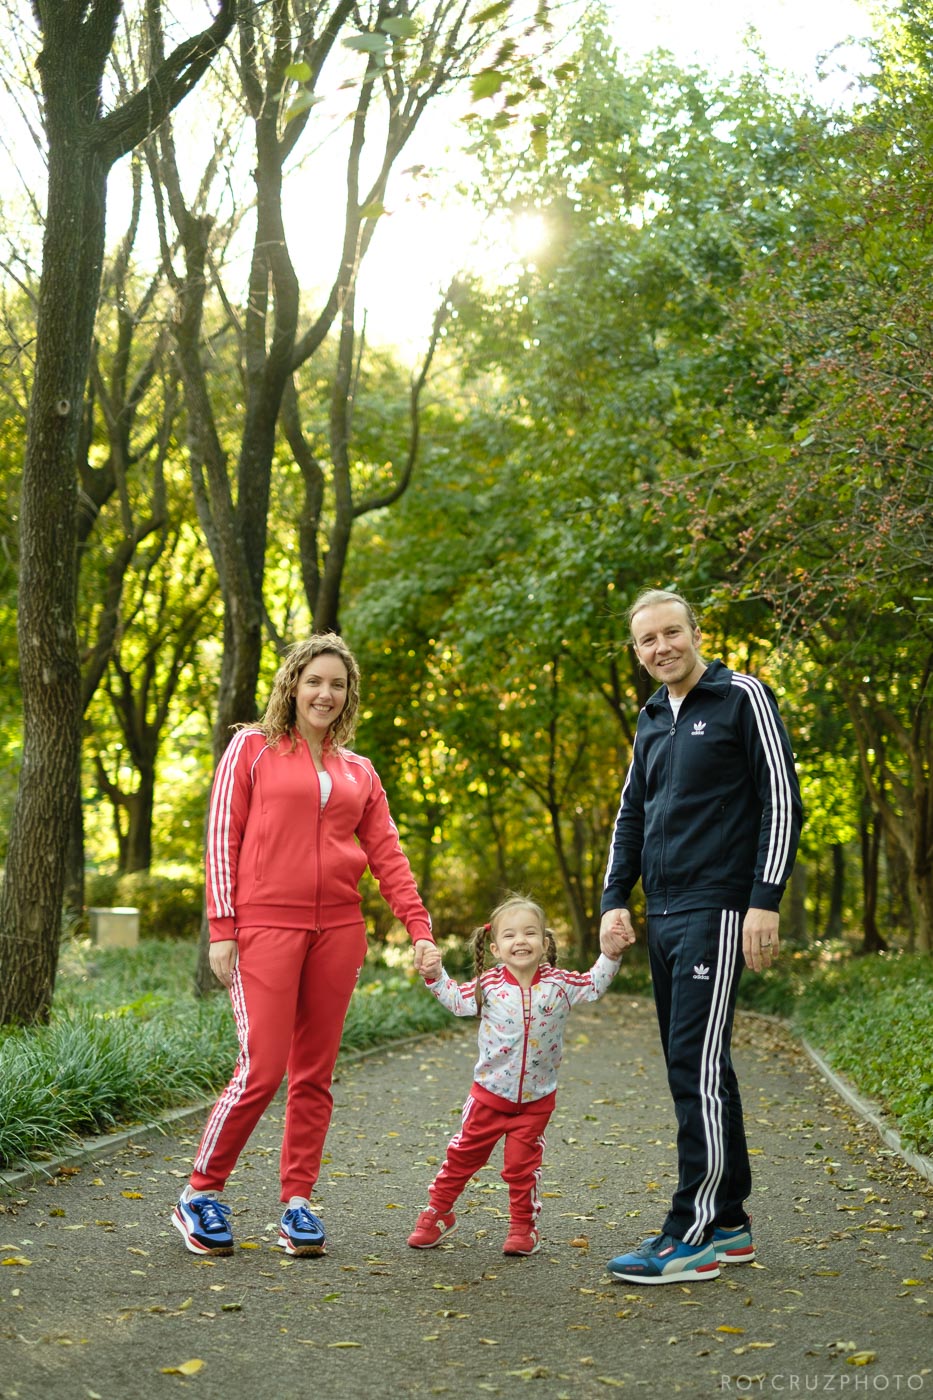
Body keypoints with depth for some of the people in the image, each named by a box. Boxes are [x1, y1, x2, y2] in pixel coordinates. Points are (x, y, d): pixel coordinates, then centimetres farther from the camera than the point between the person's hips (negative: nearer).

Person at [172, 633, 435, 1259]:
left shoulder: (359, 772, 16)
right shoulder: (253, 748, 5)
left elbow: (388, 855, 11)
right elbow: (222, 838, 1)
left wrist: (420, 929, 0)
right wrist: (221, 929, -7)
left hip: (337, 930, 4)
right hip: (266, 925, -4)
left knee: (316, 1072, 6)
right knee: (262, 1069, -9)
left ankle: (298, 1203, 15)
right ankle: (201, 1194, 8)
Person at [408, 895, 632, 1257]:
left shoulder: (558, 983, -6)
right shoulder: (489, 984, -8)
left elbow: (593, 985, 5)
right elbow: (458, 1000, 4)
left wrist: (609, 955, -9)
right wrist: (435, 976, -9)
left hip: (536, 1098, 0)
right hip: (490, 1093, 1)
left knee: (522, 1165, 4)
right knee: (463, 1154, 9)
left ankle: (523, 1226, 21)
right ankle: (437, 1214, 25)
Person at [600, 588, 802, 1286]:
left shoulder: (742, 697, -4)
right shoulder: (652, 719, 18)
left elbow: (782, 801, -9)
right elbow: (631, 816, 22)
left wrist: (766, 901, -15)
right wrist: (615, 899, 10)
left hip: (717, 912, -8)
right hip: (662, 916, 8)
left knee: (697, 1064, -11)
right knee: (697, 1067, 10)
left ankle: (692, 1235, -7)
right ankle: (730, 1224, 19)